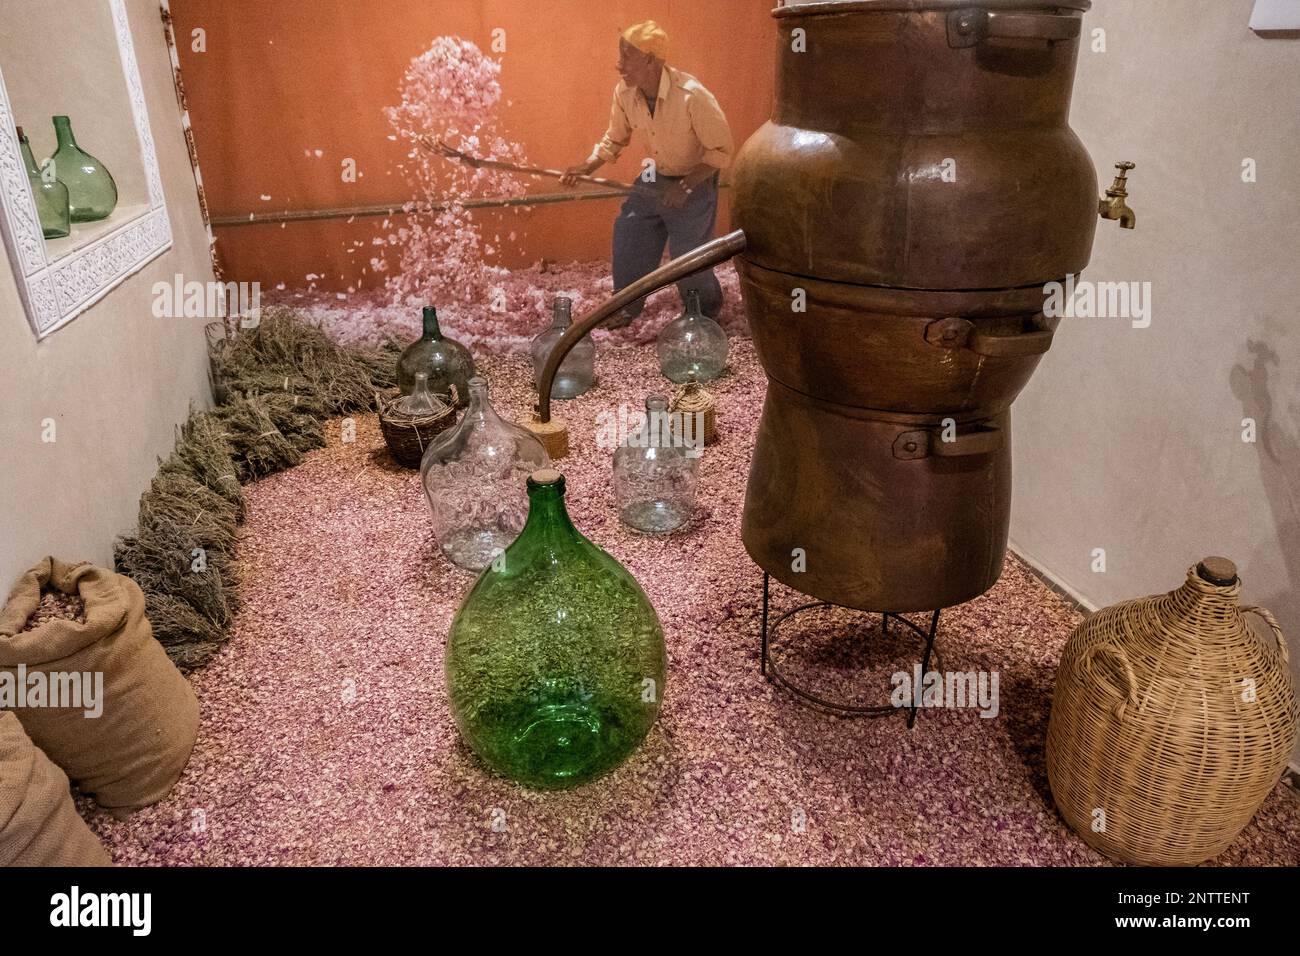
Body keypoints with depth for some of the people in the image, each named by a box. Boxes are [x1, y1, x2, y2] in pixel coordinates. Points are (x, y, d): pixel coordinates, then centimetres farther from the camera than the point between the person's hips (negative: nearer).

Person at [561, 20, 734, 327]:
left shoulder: (692, 95, -30)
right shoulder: (624, 92, -13)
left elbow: (721, 150, -20)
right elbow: (615, 138, 7)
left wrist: (685, 186, -26)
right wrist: (588, 167, -7)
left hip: (695, 182, -6)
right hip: (654, 178, 6)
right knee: (628, 240, 8)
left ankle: (706, 313, 25)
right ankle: (629, 305, 29)